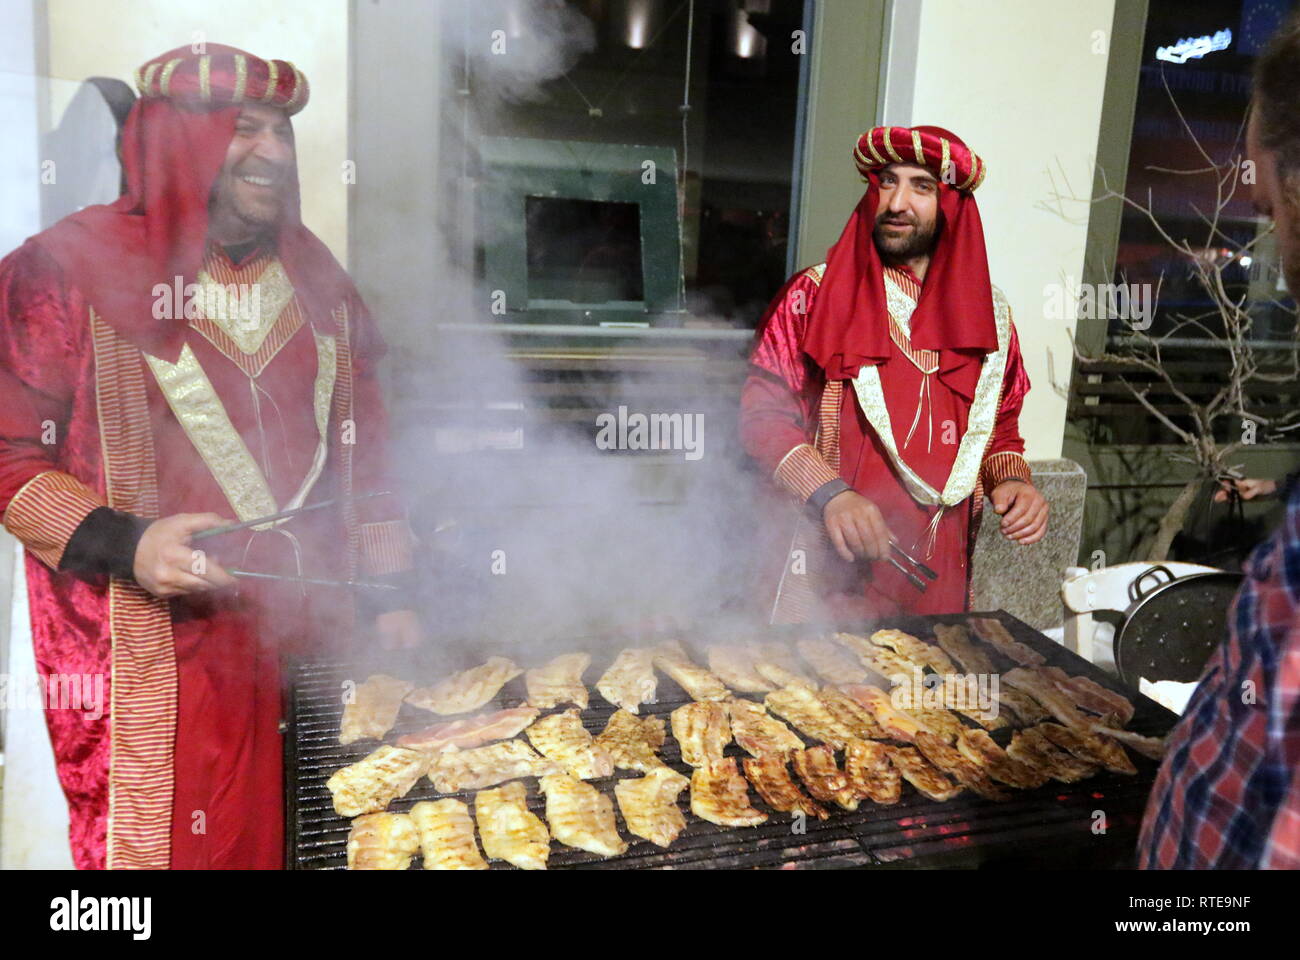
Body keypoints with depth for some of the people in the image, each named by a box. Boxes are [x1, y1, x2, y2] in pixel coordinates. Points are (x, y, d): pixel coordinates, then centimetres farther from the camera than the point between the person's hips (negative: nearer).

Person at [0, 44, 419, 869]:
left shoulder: (314, 282, 11)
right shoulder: (70, 271, -5)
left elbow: (363, 447, 15)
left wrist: (386, 594, 12)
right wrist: (121, 543, -18)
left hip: (308, 643, 4)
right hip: (150, 663, -4)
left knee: (295, 839, 13)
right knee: (152, 845, 5)